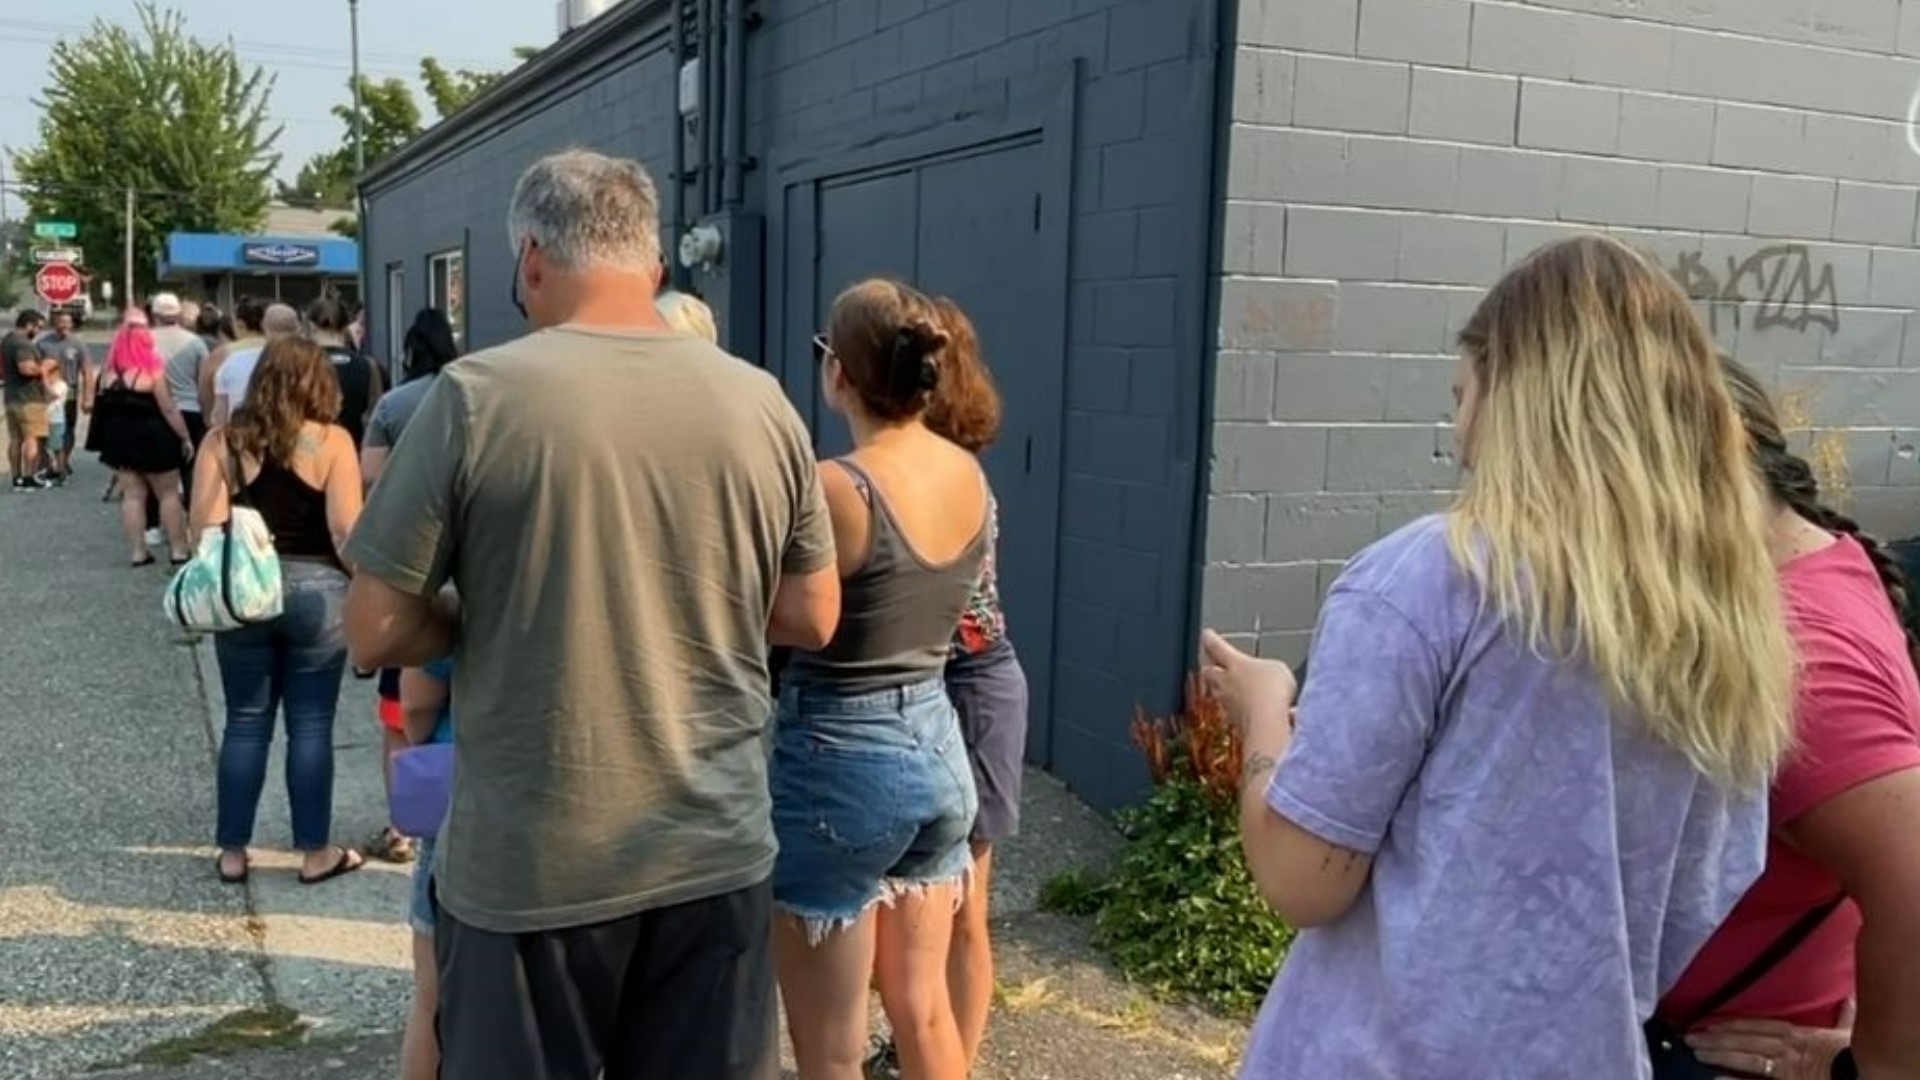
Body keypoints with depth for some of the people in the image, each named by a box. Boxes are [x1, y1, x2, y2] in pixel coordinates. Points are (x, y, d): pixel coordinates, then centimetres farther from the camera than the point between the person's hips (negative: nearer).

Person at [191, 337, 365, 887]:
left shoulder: (223, 442, 1)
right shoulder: (331, 441, -6)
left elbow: (205, 527, -4)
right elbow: (346, 531, -12)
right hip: (316, 589, -2)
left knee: (246, 723, 12)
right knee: (311, 725, 6)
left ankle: (233, 852, 20)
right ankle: (316, 853, 15)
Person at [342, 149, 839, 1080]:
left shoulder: (477, 393, -11)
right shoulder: (760, 401, -2)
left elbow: (377, 634, -8)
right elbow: (811, 620, 6)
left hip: (528, 864, -2)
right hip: (715, 852, 3)